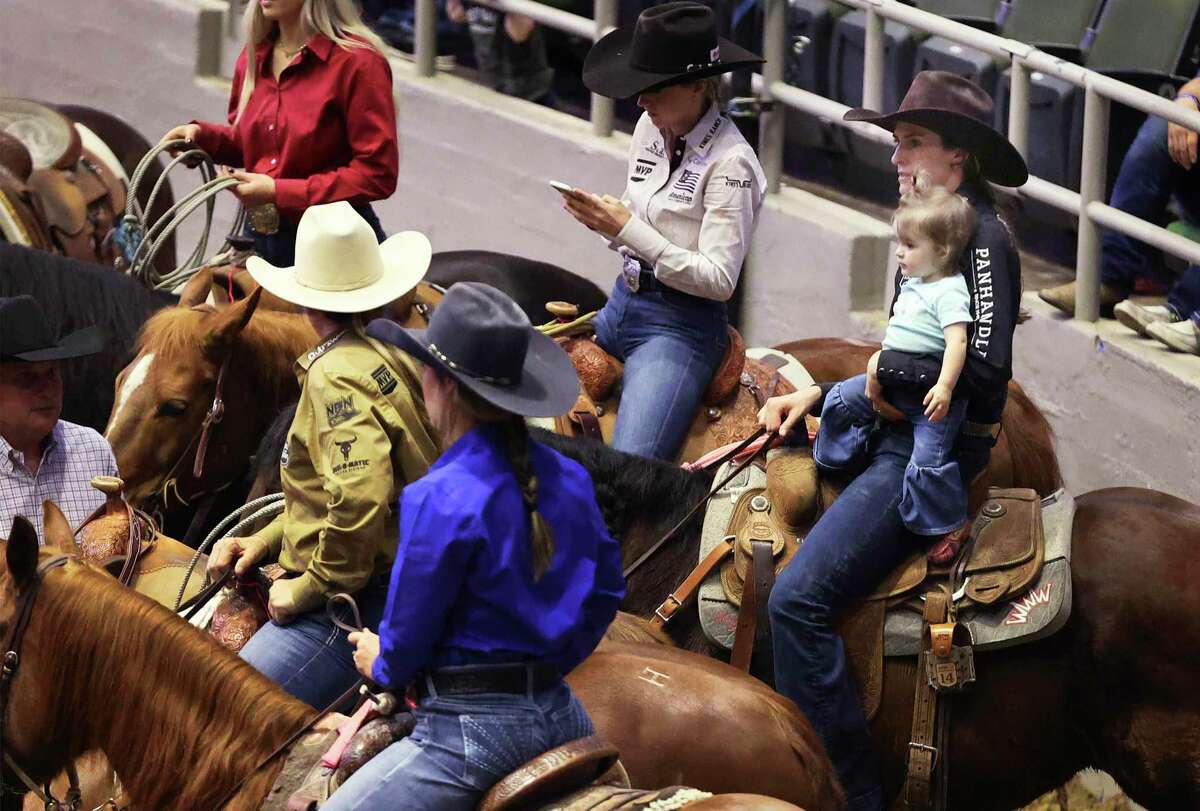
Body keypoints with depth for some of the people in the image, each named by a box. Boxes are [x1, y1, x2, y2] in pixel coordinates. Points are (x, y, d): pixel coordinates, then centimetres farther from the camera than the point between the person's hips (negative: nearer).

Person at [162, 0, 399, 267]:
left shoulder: (357, 61, -15)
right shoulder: (254, 57, 8)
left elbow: (378, 174, -18)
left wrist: (280, 192, -20)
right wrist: (201, 135, 2)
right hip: (259, 241, 6)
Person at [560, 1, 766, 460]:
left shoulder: (730, 162, -16)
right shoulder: (651, 128, 6)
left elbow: (718, 280, -19)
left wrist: (628, 229, -23)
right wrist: (601, 219, -5)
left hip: (682, 324, -8)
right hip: (622, 304, 8)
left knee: (630, 466, -24)